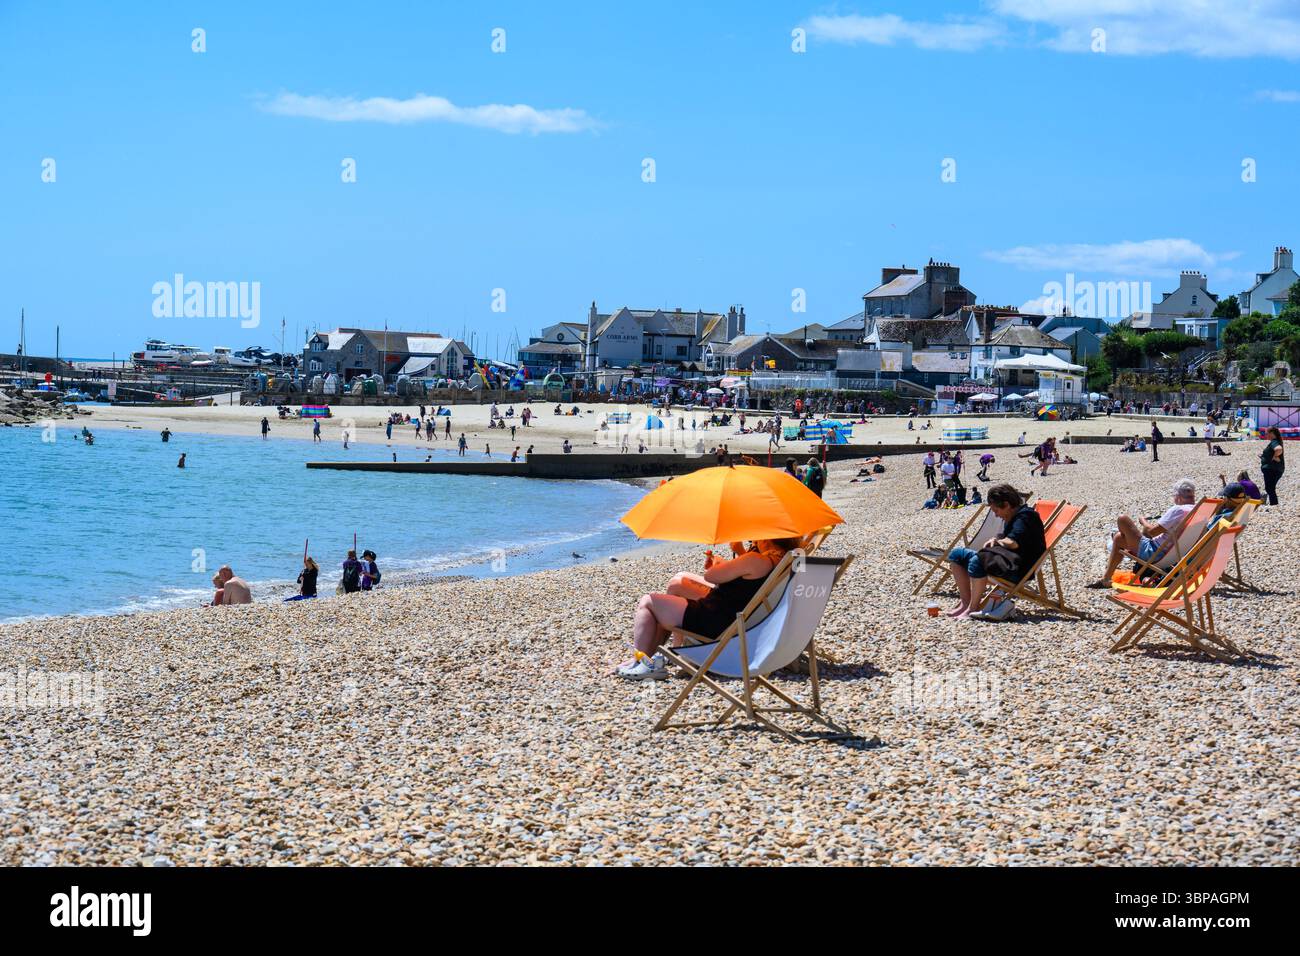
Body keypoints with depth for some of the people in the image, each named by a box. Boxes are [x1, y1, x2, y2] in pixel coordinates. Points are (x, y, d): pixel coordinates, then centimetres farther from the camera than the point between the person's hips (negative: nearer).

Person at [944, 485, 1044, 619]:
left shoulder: (1025, 515, -13)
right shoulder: (1014, 517, 18)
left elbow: (1013, 543, -26)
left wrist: (997, 541, -6)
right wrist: (996, 541, -5)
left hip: (1020, 569, -11)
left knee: (976, 561, -37)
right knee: (956, 555, 11)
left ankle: (973, 608, -26)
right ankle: (966, 602, 3)